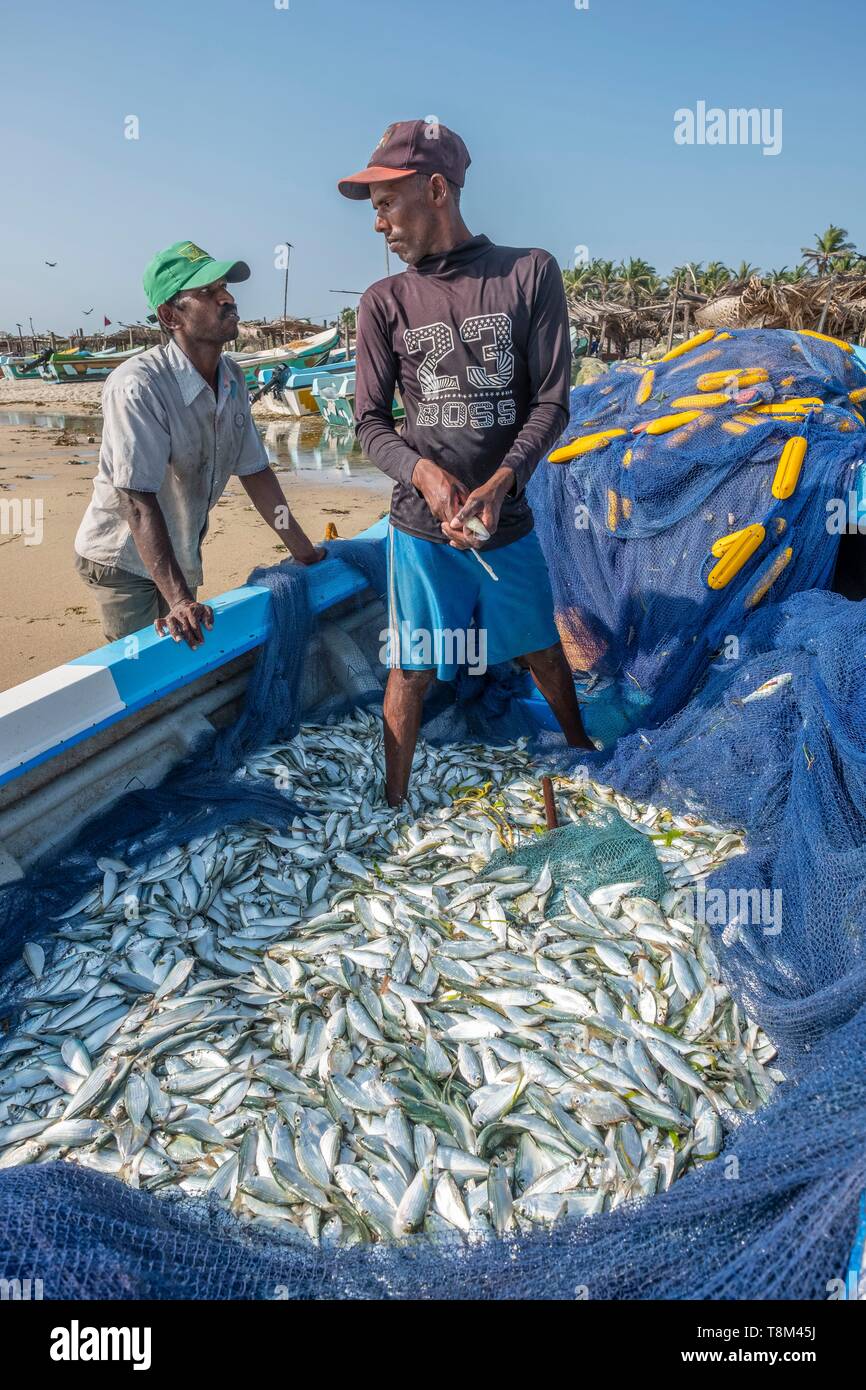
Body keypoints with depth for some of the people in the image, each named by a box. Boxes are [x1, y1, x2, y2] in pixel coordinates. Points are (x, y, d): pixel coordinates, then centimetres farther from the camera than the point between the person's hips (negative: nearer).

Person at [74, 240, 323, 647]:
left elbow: (255, 472, 3)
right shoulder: (137, 386, -27)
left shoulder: (232, 380, -4)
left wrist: (307, 555, 4)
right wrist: (178, 599, -37)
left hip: (180, 558, 7)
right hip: (123, 561, -7)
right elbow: (138, 500, -31)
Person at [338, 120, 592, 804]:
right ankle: (393, 807, 24)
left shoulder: (530, 273, -3)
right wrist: (424, 472, -21)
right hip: (422, 527, 0)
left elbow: (552, 402, -5)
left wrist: (501, 482, -21)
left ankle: (583, 750, 45)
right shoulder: (385, 302, 0)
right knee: (411, 672, 7)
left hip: (508, 520, 1)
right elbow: (371, 421, 0)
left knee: (542, 650, 19)